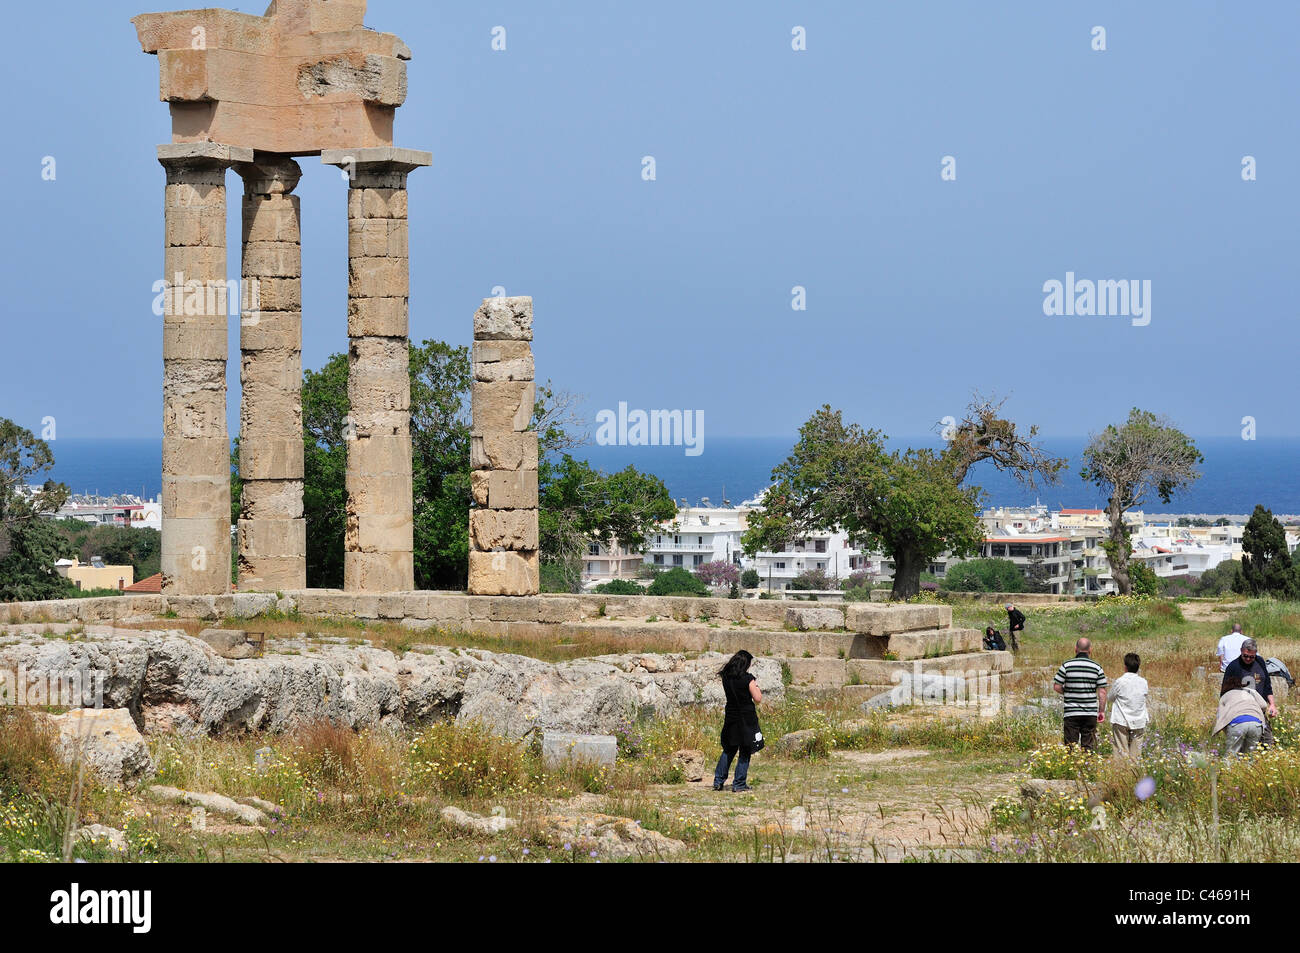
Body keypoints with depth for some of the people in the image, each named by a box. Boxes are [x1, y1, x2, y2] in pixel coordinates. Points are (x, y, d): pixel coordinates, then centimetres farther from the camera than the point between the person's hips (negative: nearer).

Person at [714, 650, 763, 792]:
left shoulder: (726, 677, 2)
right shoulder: (747, 679, -14)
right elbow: (758, 699, -11)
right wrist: (756, 686, 7)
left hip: (730, 717, 5)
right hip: (746, 718, -5)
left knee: (729, 750, 17)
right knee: (745, 752, 4)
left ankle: (718, 781, 14)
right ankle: (739, 784, 3)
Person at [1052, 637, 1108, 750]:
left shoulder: (1067, 666, -4)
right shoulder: (1097, 668, -1)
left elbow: (1056, 687, -4)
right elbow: (1102, 692, -1)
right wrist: (1102, 711, 6)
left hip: (1071, 712, -1)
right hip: (1090, 713, 1)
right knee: (1088, 746, 6)